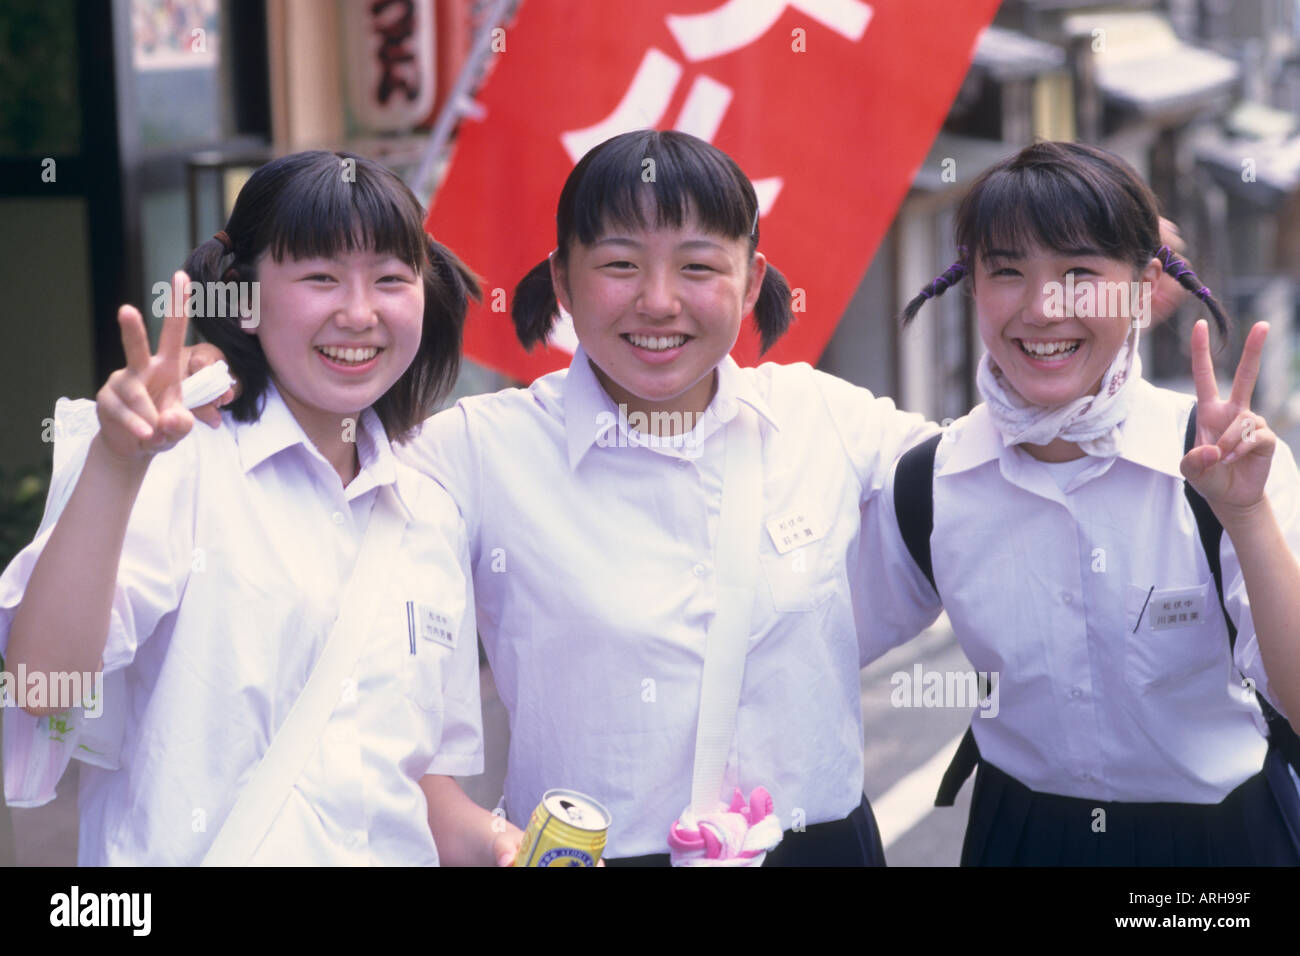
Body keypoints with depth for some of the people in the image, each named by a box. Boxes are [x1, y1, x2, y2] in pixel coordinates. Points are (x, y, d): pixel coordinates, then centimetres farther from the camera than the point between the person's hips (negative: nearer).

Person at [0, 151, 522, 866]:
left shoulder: (433, 520, 11)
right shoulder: (178, 474, -5)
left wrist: (490, 842, -1)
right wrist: (114, 468, -24)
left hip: (390, 855, 4)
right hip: (181, 857, -4)